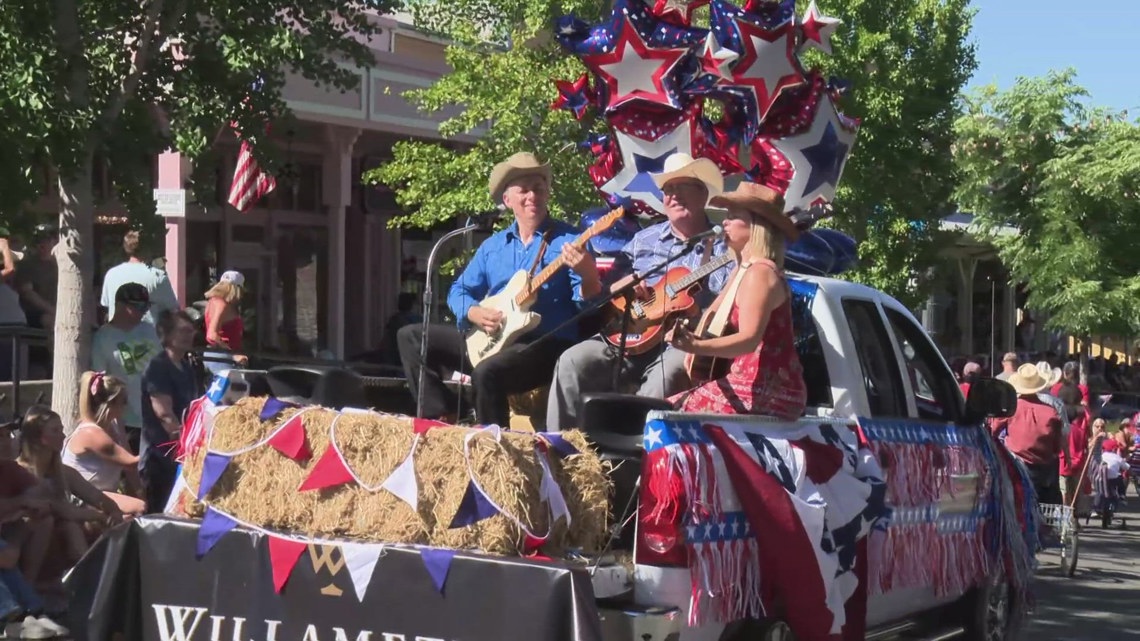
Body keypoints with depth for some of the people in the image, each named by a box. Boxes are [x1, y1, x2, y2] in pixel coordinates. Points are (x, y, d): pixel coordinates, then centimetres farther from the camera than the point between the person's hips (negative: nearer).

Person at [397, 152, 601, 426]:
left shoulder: (568, 241, -4)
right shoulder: (492, 246, 13)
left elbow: (590, 304, -11)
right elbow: (459, 291, 18)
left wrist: (588, 275, -34)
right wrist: (475, 313, -5)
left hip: (547, 345, -7)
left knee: (487, 373, -36)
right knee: (411, 336, 3)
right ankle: (444, 417, -4)